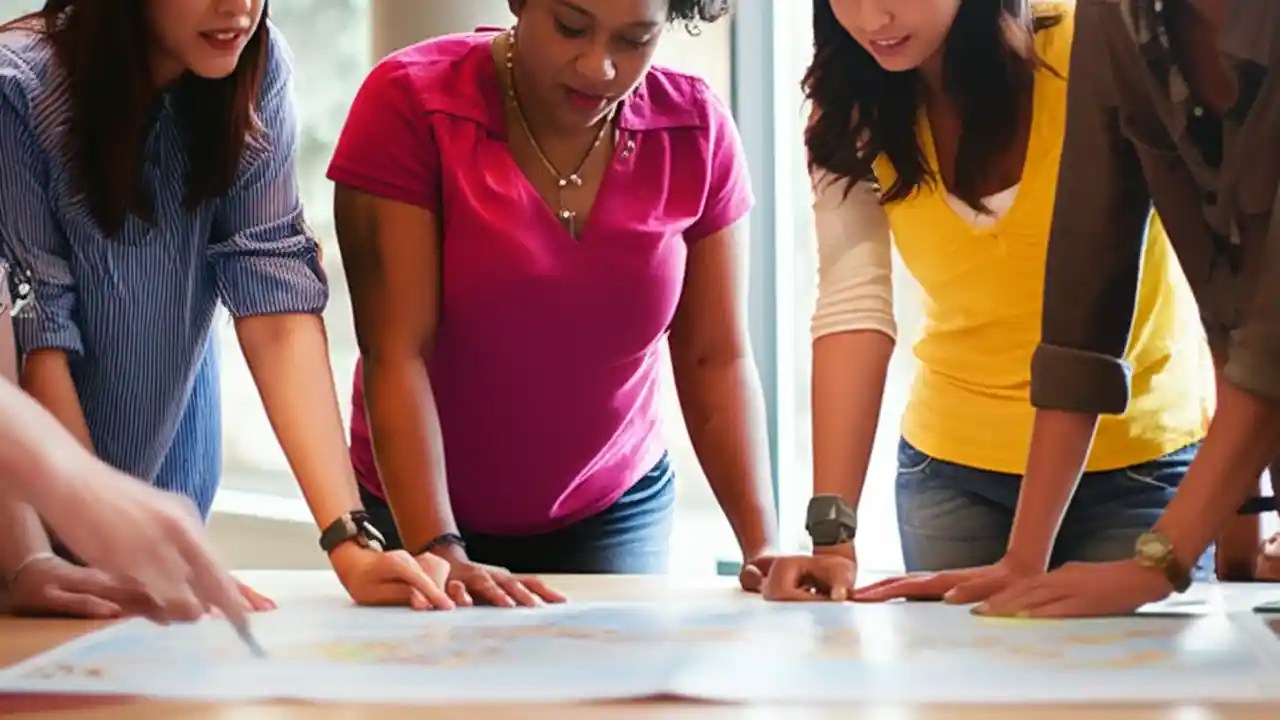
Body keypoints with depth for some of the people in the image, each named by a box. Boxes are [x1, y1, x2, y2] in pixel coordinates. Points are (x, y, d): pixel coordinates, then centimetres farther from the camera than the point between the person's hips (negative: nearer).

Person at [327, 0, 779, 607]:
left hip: (614, 513, 2)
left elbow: (716, 359, -7)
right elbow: (396, 353, -22)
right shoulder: (410, 103, -19)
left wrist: (764, 548, -18)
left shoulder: (697, 131, -10)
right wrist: (440, 552, -31)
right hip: (417, 511, -2)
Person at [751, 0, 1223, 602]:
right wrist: (832, 533, -30)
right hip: (953, 466, 3)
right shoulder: (851, 103, -8)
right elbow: (850, 306, -18)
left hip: (1134, 459, -3)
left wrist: (1024, 559, -29)